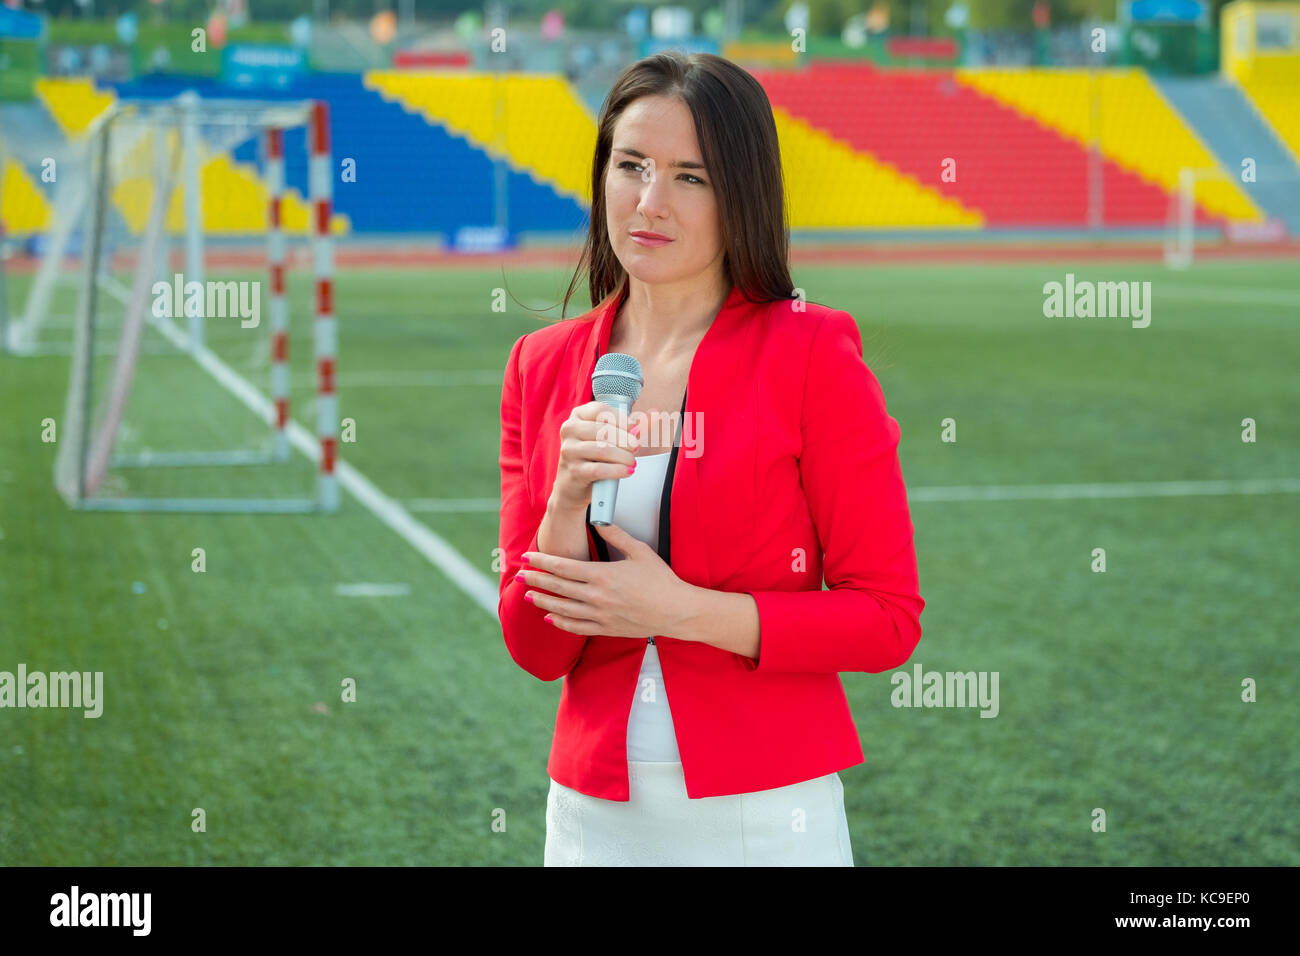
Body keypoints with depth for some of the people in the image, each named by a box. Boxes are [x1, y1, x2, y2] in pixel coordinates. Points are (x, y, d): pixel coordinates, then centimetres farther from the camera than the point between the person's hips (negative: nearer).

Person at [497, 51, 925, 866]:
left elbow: (888, 621, -9)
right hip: (594, 818, 4)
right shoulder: (543, 368, 4)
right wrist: (568, 502, -15)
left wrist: (679, 609, -15)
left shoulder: (812, 355, -7)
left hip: (766, 818, -3)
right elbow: (536, 647, 2)